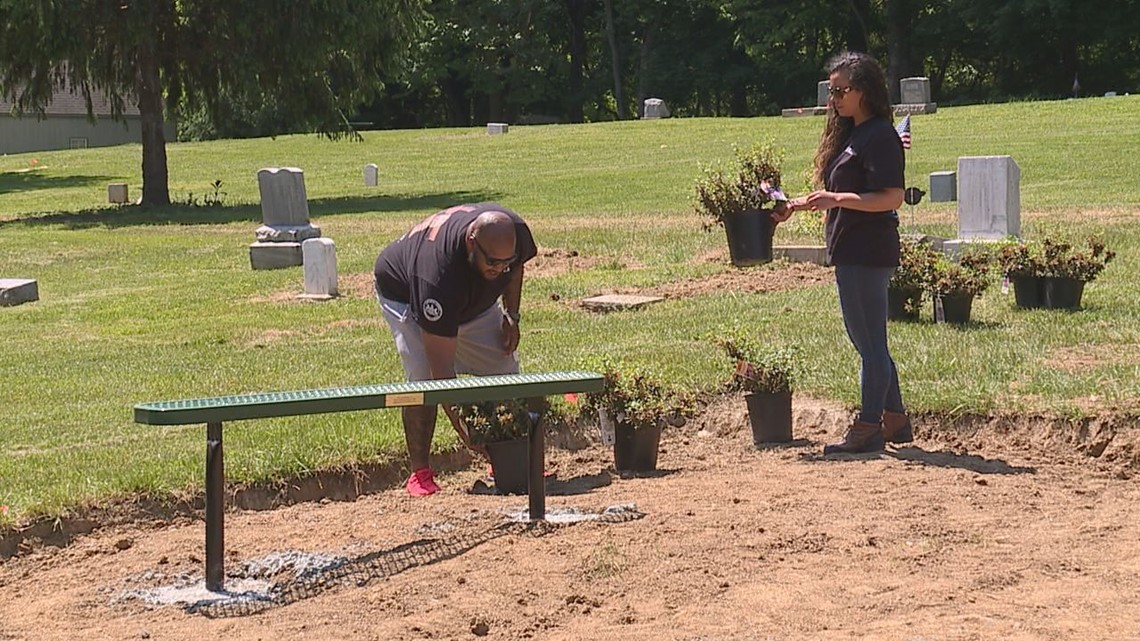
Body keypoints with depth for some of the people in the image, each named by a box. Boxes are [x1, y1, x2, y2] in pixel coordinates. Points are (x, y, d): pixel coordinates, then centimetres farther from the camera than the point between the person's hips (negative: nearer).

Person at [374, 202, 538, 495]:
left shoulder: (516, 232, -31)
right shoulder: (439, 276, -47)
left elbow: (517, 264, 0)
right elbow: (441, 366, -44)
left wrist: (511, 315, -9)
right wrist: (462, 426, -47)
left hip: (474, 298, 6)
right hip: (405, 293, -6)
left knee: (505, 372, -1)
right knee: (423, 380, -23)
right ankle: (419, 472, -12)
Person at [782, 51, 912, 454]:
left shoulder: (880, 137, -14)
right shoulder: (850, 135, 17)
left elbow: (891, 197, -21)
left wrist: (837, 199, -27)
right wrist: (801, 205, 16)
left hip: (867, 251, -11)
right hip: (851, 251, 11)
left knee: (870, 343, -4)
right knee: (869, 341, 15)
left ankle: (868, 429, 1)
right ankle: (895, 421, 23)